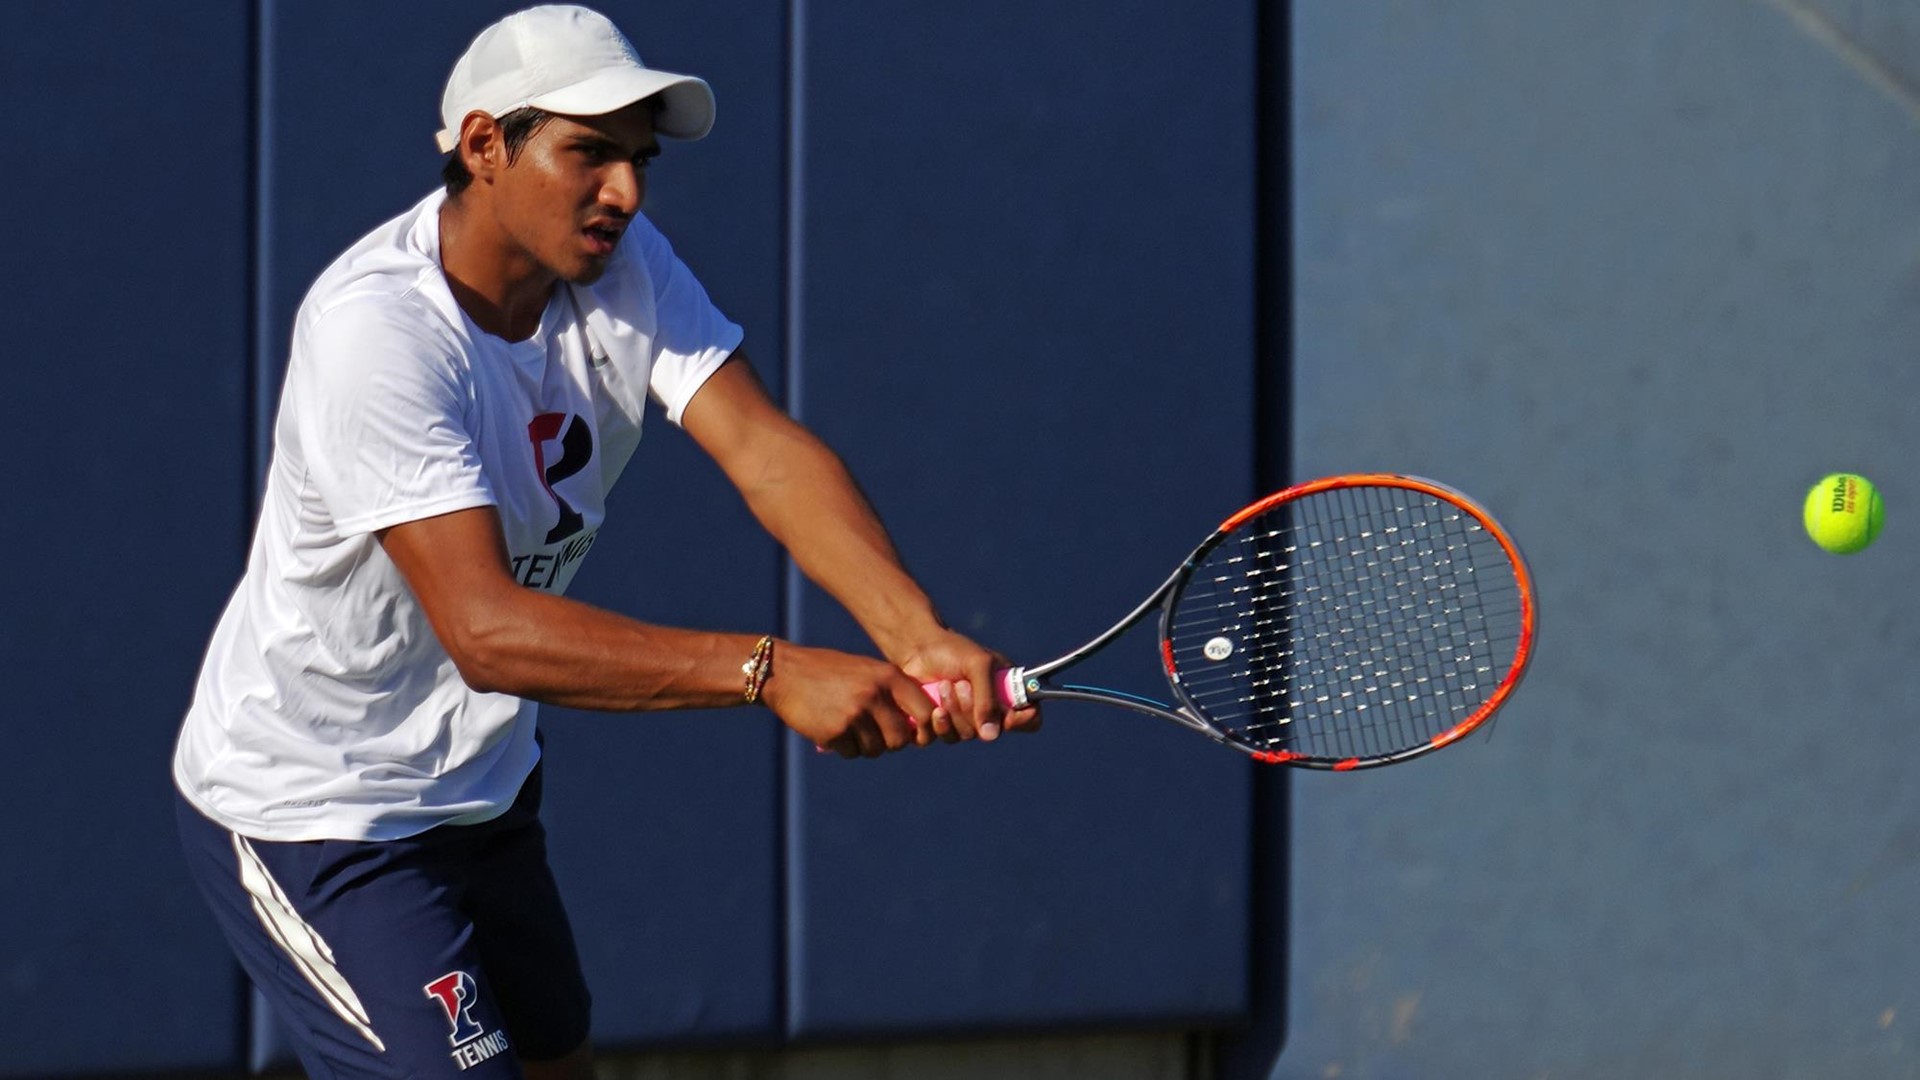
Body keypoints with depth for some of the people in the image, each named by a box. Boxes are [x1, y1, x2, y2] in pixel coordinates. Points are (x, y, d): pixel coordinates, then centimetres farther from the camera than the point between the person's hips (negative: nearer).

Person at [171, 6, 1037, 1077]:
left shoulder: (625, 269, -6)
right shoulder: (375, 329, -30)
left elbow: (766, 448, -21)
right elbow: (485, 631, -38)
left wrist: (919, 637, -39)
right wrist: (770, 671, -45)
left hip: (480, 781, 9)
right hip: (314, 817, -9)